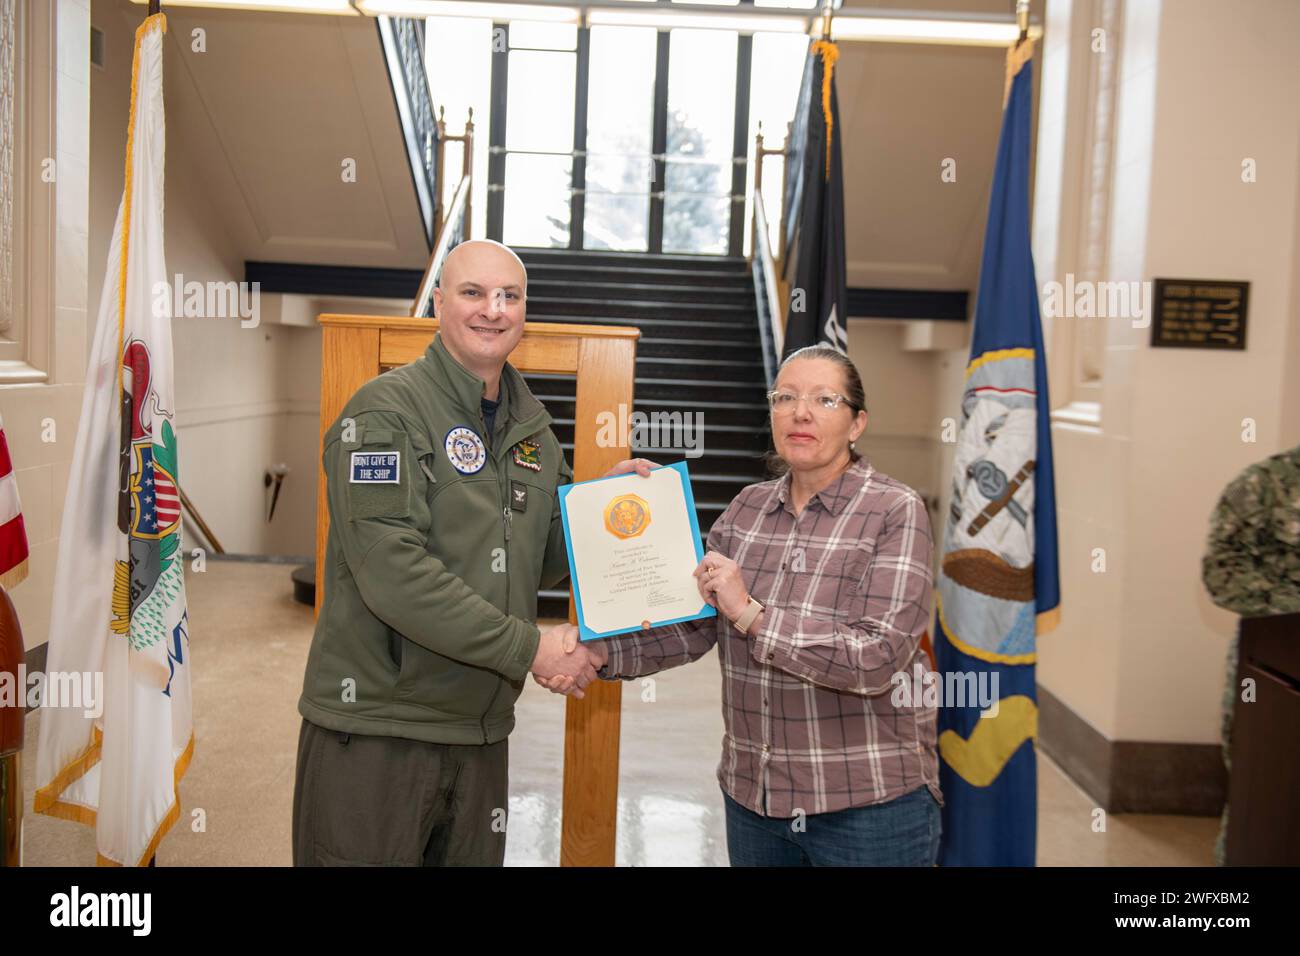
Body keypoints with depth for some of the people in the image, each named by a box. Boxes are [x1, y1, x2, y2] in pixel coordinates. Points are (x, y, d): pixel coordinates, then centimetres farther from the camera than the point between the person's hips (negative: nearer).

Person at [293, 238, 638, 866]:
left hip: (480, 731, 7)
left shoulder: (532, 426, 10)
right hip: (374, 726, -6)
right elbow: (391, 572, -23)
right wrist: (527, 648, -19)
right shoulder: (386, 409, -12)